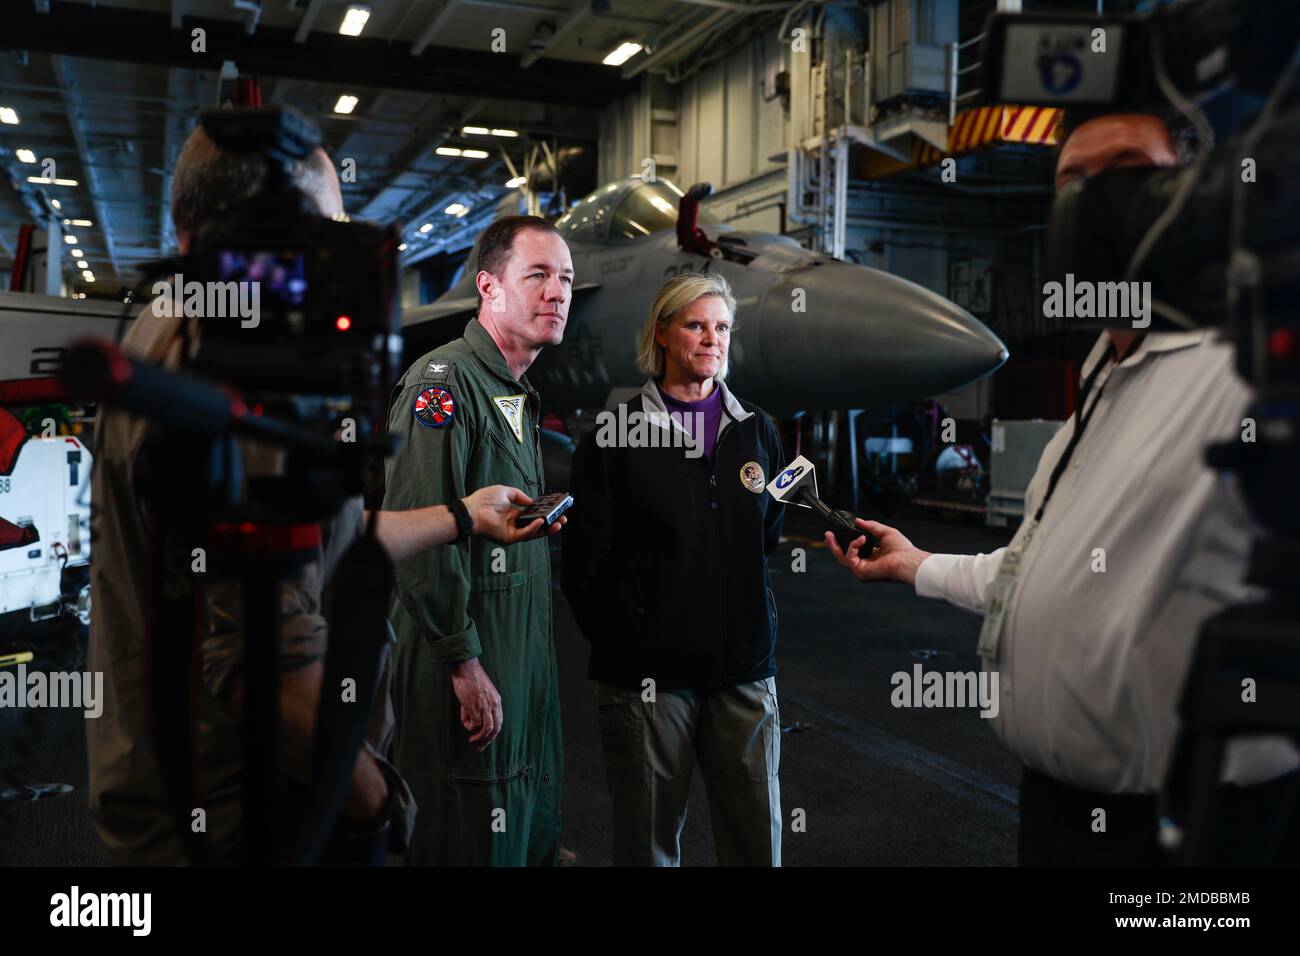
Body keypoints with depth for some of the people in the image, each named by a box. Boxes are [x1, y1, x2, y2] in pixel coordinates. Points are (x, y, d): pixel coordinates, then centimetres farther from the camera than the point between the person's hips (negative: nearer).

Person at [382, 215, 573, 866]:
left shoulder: (519, 396, 17)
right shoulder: (443, 382, -14)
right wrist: (463, 663, -21)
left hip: (525, 661, 9)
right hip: (469, 666, -9)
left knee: (535, 839, 17)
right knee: (473, 845, 2)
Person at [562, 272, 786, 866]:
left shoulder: (757, 431, 9)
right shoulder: (616, 437, -3)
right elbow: (584, 563, -3)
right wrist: (621, 646, -5)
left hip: (745, 671, 3)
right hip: (649, 676, -3)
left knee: (758, 837, 9)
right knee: (649, 839, 8)